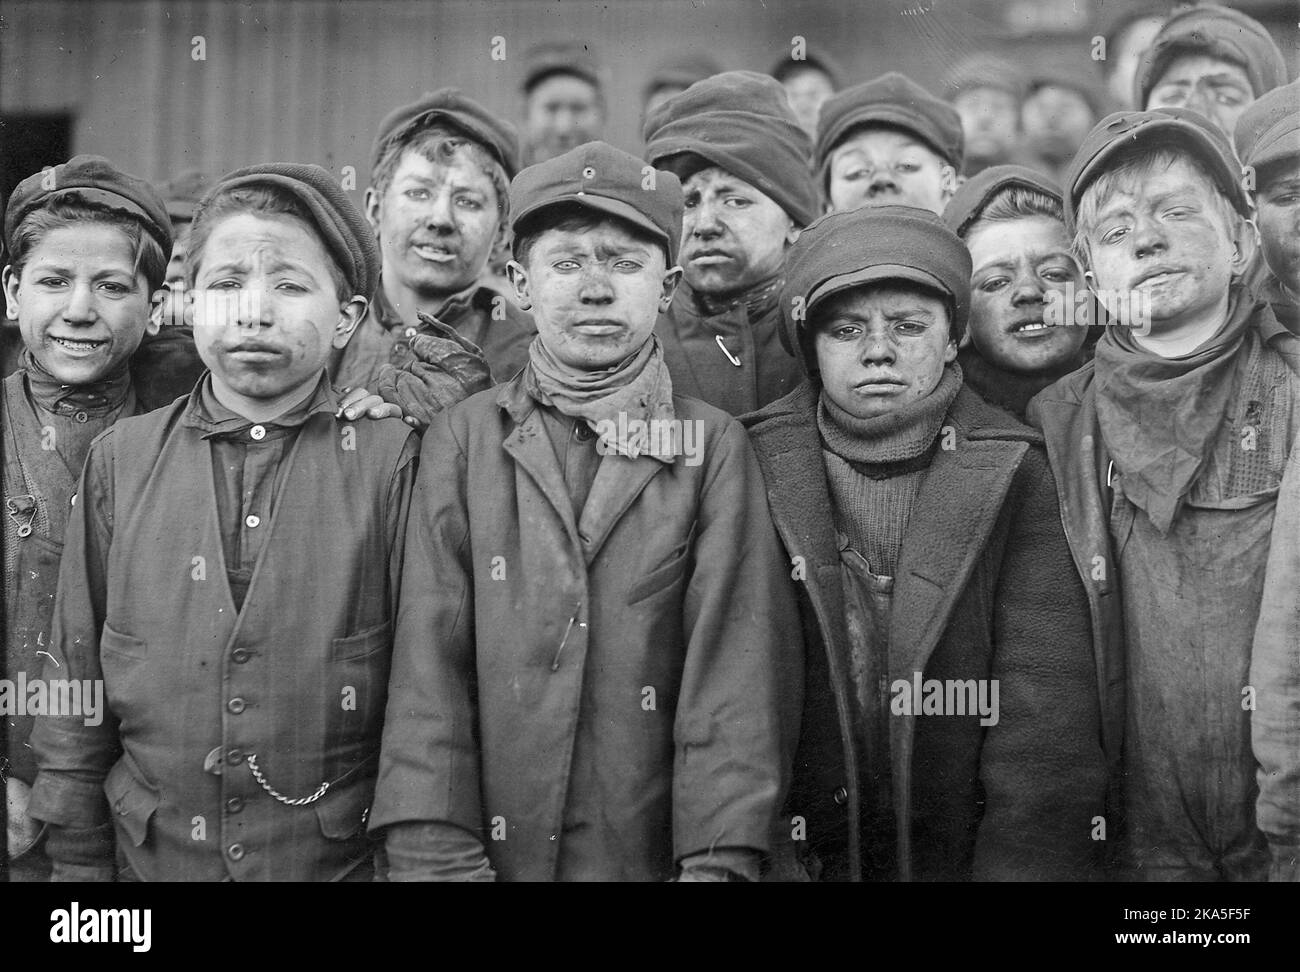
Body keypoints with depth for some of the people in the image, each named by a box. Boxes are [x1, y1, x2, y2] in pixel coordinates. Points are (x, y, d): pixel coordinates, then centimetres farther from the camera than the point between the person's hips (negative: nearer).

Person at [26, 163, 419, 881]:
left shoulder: (391, 459, -8)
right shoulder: (120, 459, -1)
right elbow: (76, 676, 3)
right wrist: (77, 857, 3)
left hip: (343, 856, -2)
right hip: (153, 855, 2)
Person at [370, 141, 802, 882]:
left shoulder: (715, 448, 0)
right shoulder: (464, 438, 2)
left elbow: (736, 659, -6)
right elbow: (430, 657, -4)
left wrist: (720, 859, -15)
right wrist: (438, 854, -12)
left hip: (654, 852, 0)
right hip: (493, 851, 1)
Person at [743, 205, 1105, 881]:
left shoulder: (1011, 476, 1)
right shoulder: (757, 467, 2)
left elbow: (1048, 719, -5)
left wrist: (1025, 862, -16)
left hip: (965, 854, 1)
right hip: (795, 856, -1)